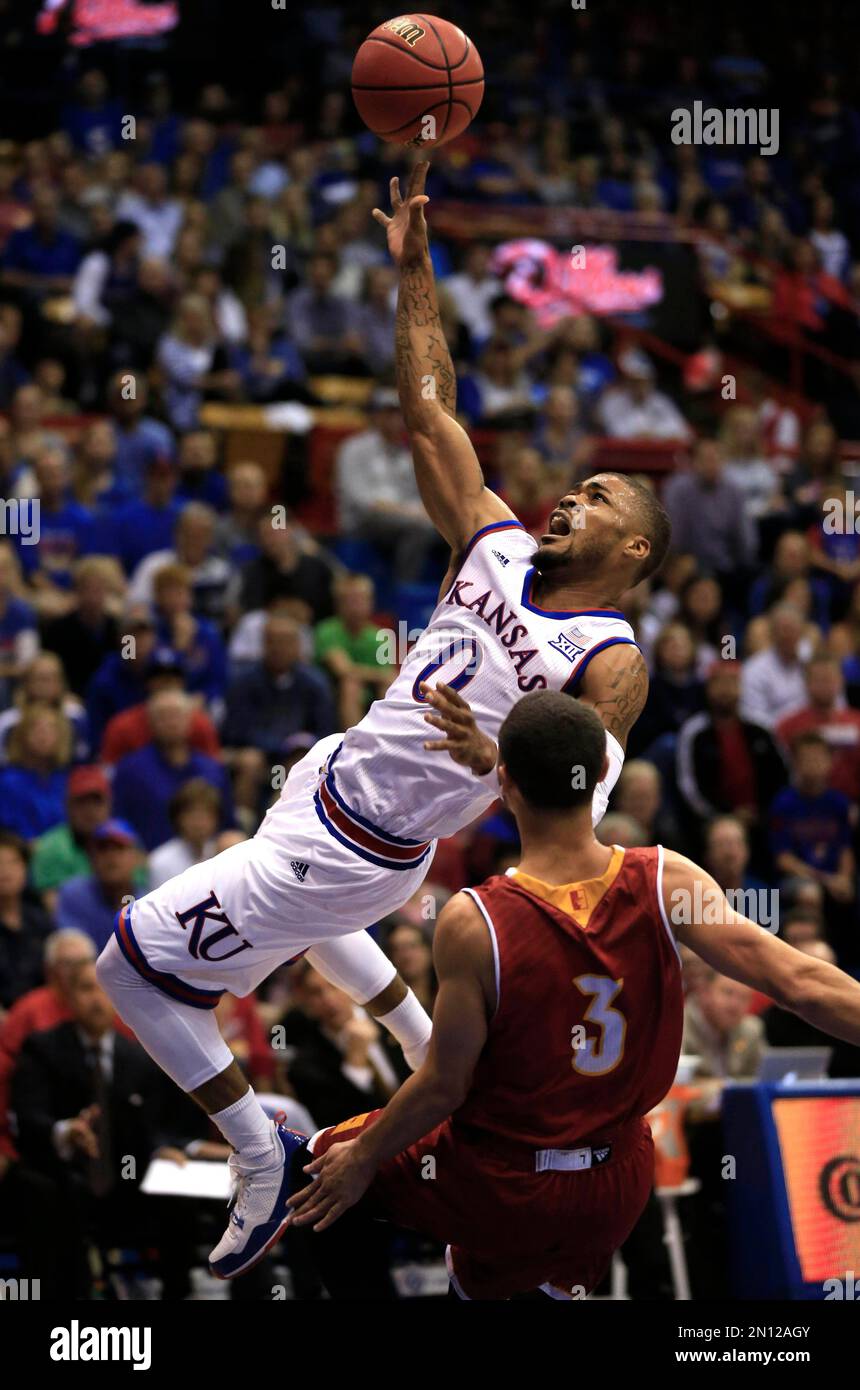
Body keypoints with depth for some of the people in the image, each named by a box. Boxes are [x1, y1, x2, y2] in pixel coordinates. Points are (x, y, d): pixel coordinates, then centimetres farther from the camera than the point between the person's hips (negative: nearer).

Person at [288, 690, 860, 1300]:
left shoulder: (472, 923, -26)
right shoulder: (666, 883, -19)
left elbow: (443, 1086, -16)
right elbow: (801, 982, -26)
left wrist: (361, 1159, -2)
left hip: (497, 1188, -4)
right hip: (619, 1189, 4)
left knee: (321, 1169, 22)